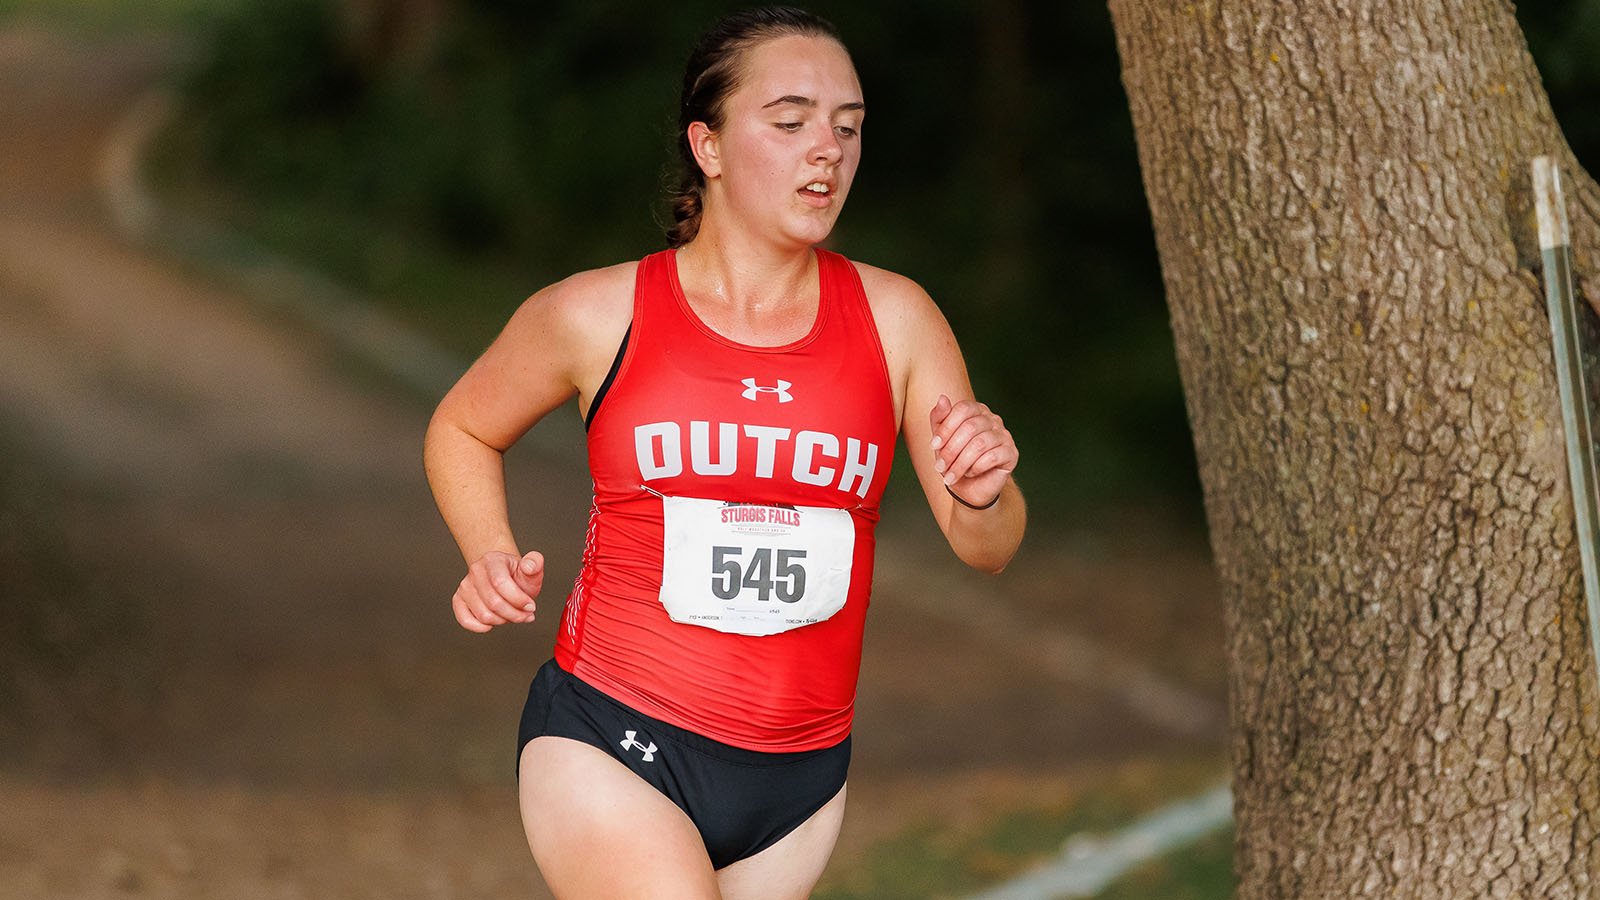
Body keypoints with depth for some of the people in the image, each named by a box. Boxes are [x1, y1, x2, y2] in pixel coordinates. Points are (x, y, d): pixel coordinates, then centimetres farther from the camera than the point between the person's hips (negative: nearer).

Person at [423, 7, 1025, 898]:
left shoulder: (895, 319, 2)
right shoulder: (599, 315, -3)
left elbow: (987, 551, 3)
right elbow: (463, 430, 16)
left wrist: (982, 496, -20)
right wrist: (493, 556, -3)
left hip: (797, 785, 4)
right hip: (609, 747, -4)